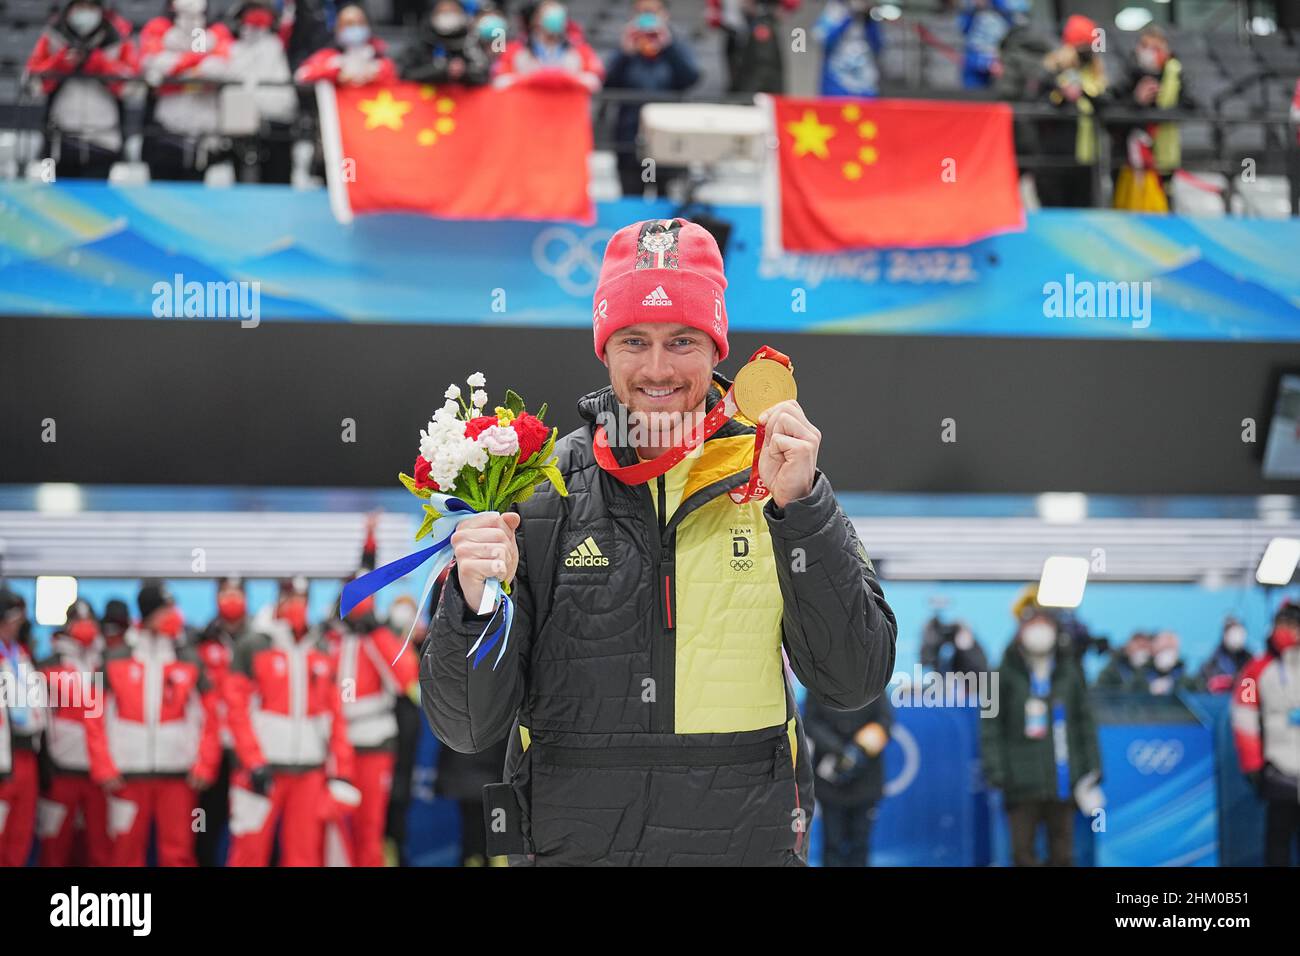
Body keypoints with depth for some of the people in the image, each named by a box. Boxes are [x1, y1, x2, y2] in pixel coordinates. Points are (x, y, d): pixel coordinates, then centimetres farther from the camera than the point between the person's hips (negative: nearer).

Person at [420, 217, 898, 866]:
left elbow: (854, 682, -11)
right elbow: (467, 727, -5)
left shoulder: (769, 480, -3)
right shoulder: (539, 493, -5)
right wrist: (475, 601, -23)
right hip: (574, 844, 0)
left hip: (748, 843, 0)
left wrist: (798, 505, -19)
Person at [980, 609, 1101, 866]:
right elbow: (991, 726, 0)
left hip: (1062, 776, 2)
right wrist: (994, 768, -9)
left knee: (1061, 851, 7)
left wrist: (1092, 767, 6)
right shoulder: (1007, 675, 0)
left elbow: (1085, 720, 12)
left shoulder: (1069, 673, 8)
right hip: (1022, 780, -2)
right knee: (1022, 848, -2)